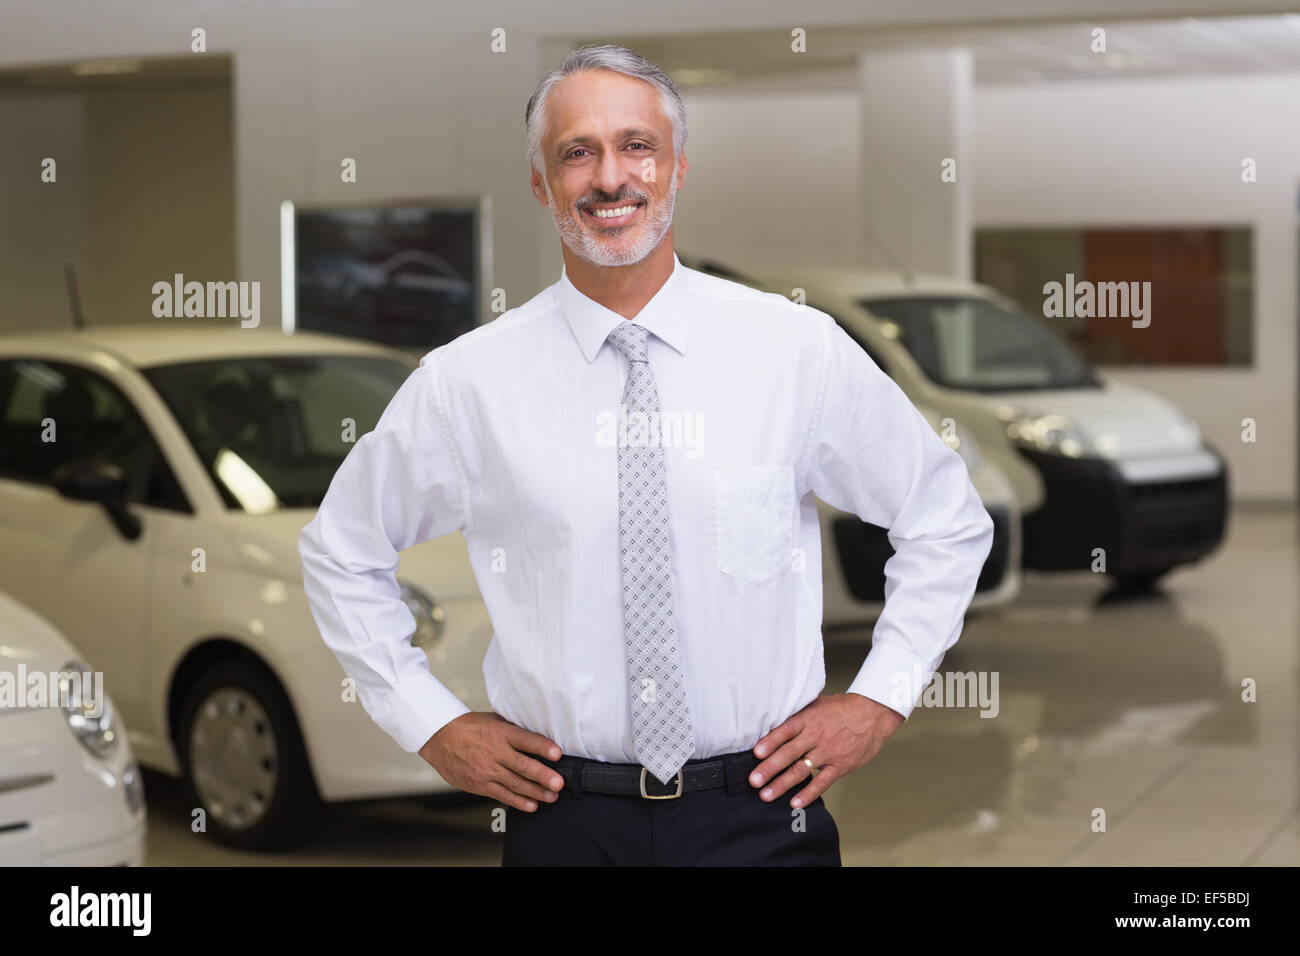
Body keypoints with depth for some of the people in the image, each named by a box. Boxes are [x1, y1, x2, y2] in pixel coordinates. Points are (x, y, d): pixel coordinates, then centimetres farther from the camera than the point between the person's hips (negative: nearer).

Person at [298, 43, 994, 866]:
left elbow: (947, 520, 9)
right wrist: (430, 724, 4)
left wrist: (881, 698, 1)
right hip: (567, 820, 0)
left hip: (760, 817, 0)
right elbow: (341, 550, 11)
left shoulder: (798, 350, -3)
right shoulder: (467, 381, -3)